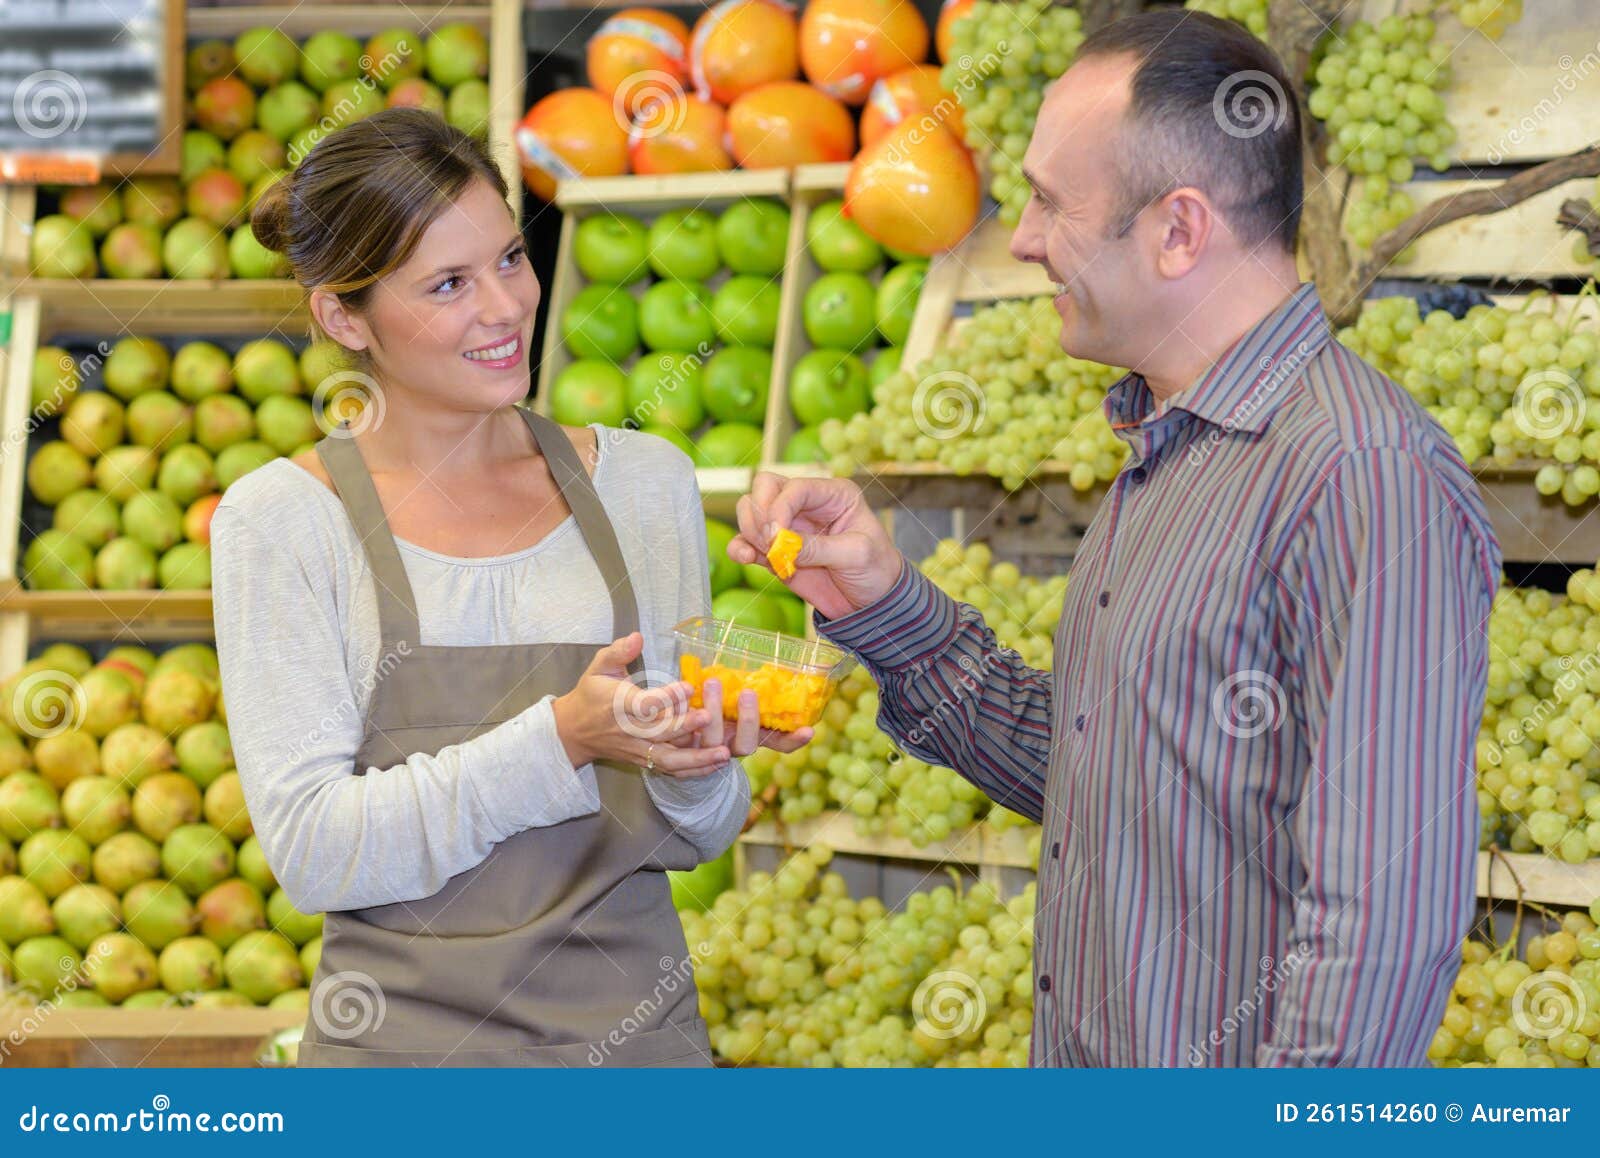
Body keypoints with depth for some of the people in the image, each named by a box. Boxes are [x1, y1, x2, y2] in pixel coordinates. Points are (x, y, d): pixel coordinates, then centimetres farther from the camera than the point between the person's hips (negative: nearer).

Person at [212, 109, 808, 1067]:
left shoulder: (643, 482, 4)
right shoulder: (284, 519, -5)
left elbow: (689, 840, 7)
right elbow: (312, 847, -13)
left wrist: (694, 768, -15)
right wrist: (562, 739, -23)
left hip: (639, 1031, 3)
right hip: (407, 1044, -2)